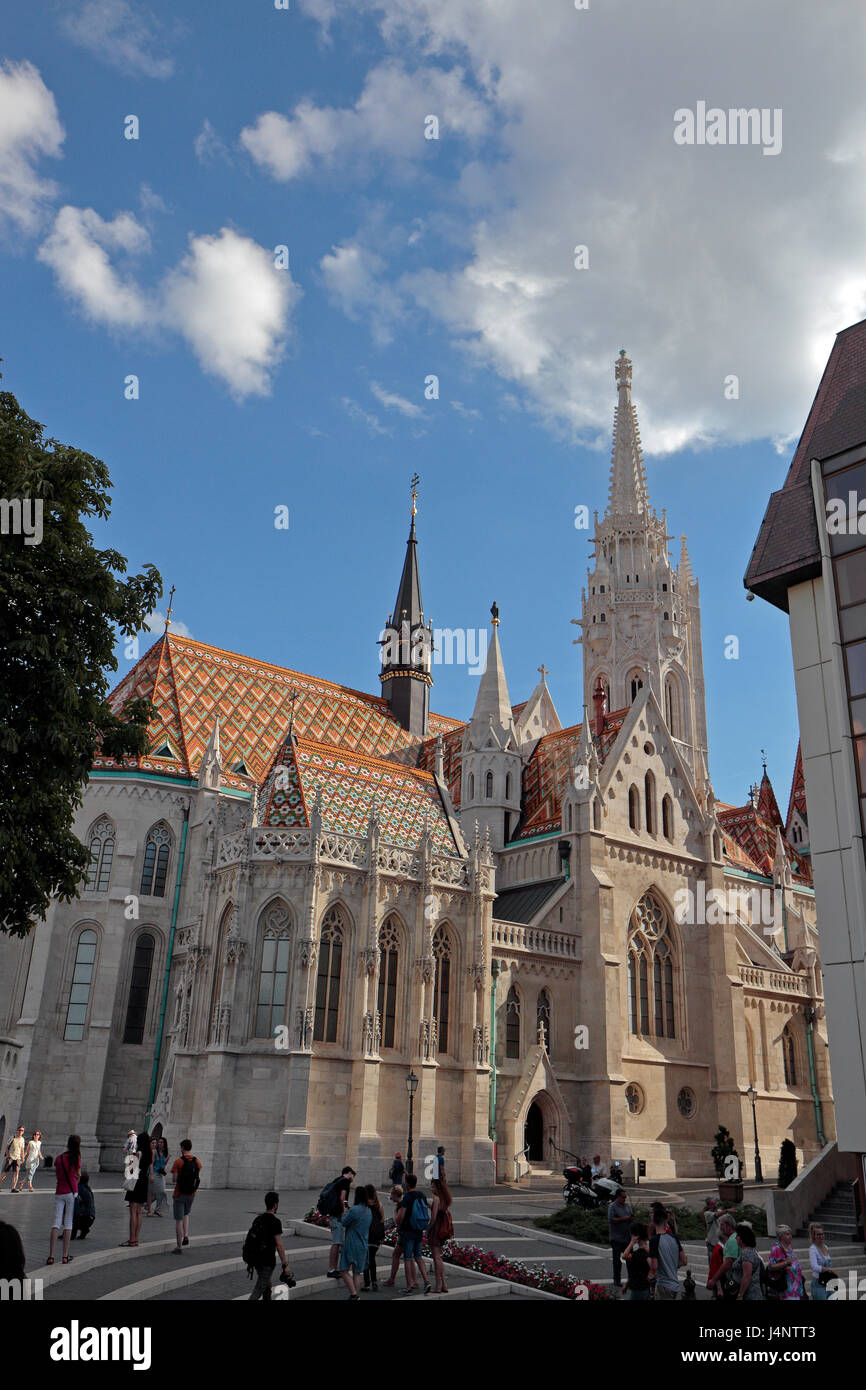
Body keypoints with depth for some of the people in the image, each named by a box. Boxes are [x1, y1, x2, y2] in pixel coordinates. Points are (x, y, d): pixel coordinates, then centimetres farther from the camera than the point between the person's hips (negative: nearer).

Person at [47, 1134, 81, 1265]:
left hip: (59, 1193, 2)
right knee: (68, 1223, 3)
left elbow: (57, 1175, 13)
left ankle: (51, 1256, -7)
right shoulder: (76, 1159, -5)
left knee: (56, 1224, 2)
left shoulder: (58, 1158, 4)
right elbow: (77, 1177, 4)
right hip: (71, 1192, -2)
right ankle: (65, 1256, 4)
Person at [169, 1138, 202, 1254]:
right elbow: (197, 1178, 5)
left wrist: (179, 1178, 6)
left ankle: (179, 1247, 8)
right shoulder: (197, 1162, 0)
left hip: (180, 1194, -4)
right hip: (191, 1194, 4)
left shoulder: (178, 1161, -13)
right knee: (186, 1214, 28)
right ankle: (186, 1236, 11)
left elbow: (174, 1179, -14)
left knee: (178, 1220, 4)